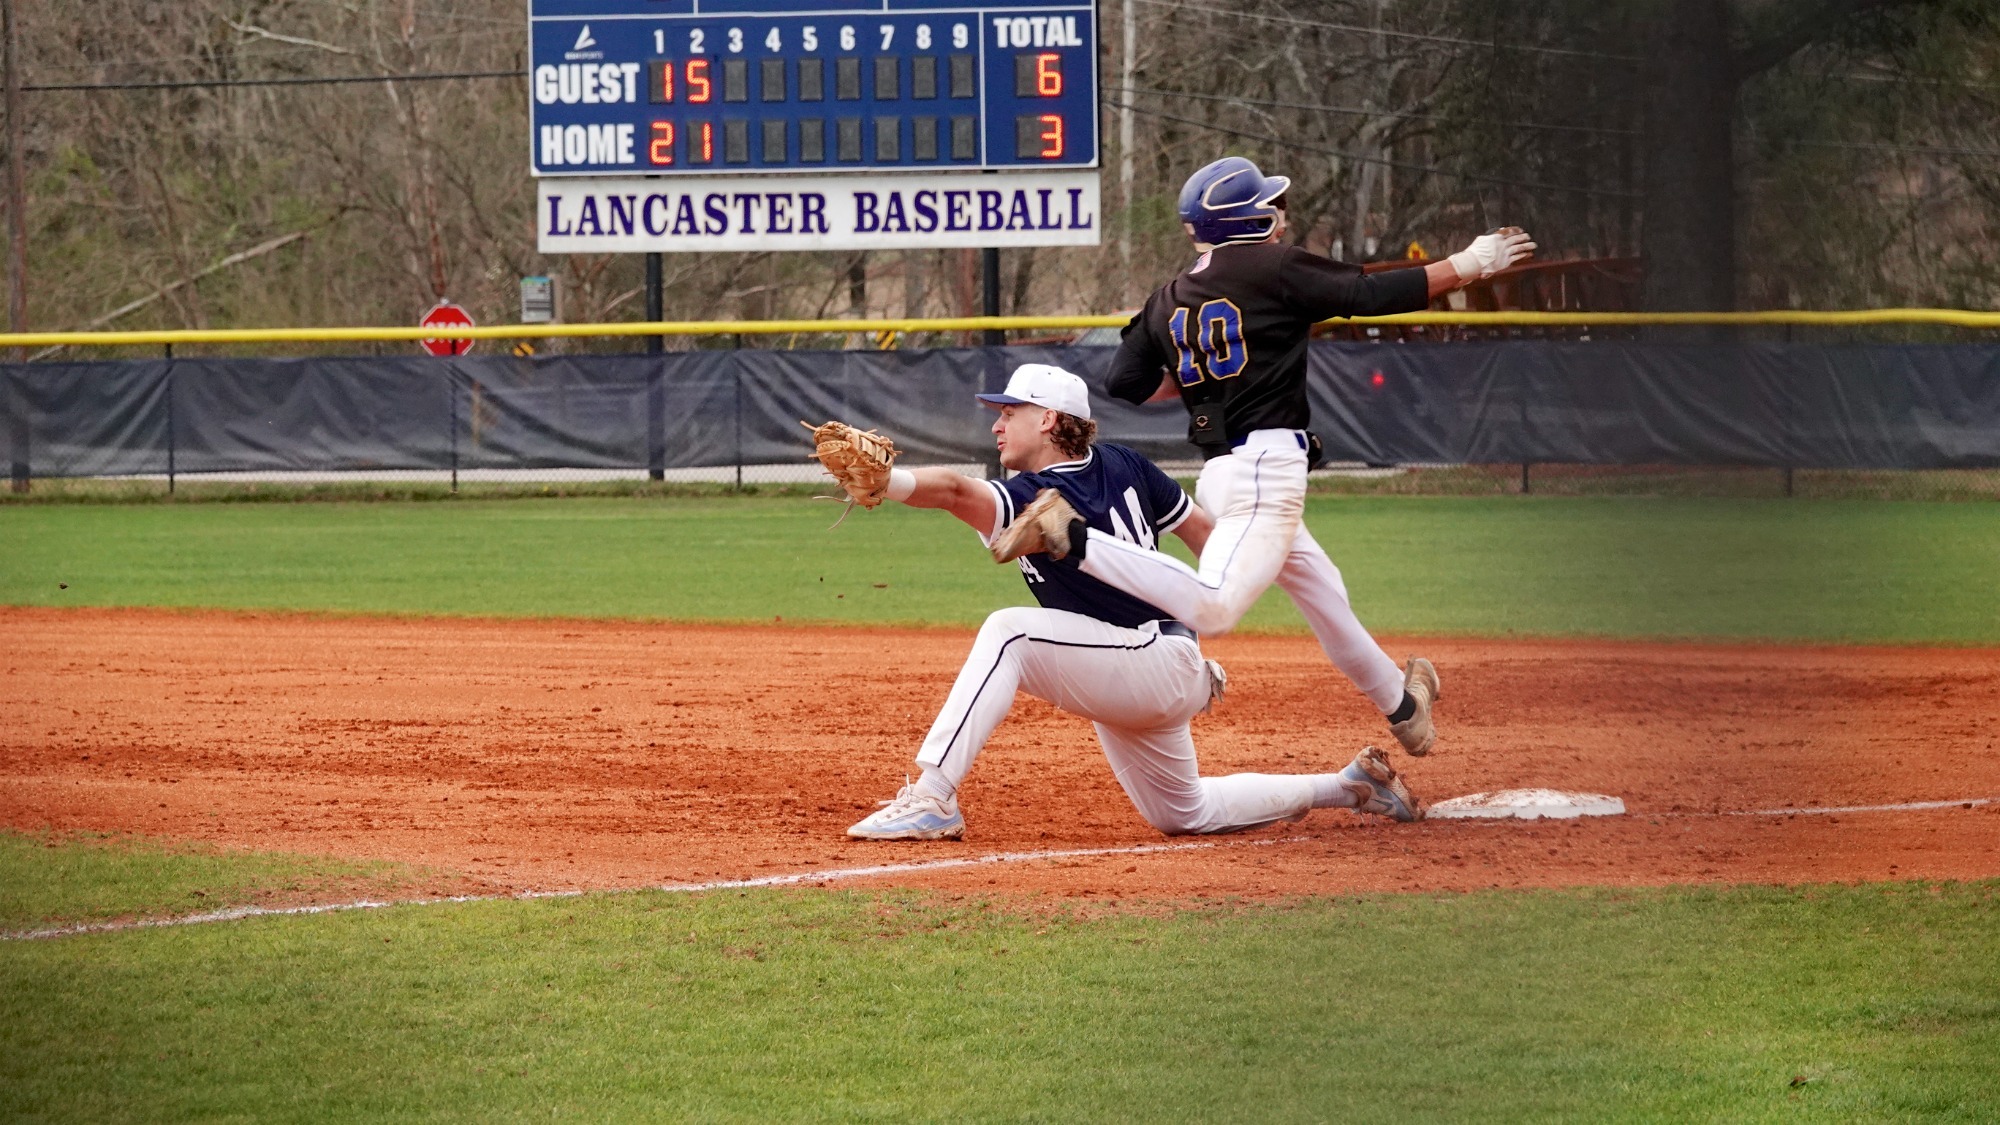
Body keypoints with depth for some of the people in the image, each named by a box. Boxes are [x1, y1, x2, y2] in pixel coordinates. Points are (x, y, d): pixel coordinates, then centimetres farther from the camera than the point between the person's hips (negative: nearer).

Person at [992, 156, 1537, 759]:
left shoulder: (1169, 301, 12)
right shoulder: (1272, 269, -6)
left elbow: (1124, 382, 10)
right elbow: (1374, 294, -9)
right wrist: (1470, 263, 0)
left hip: (1222, 471, 9)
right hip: (1267, 465, -9)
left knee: (1323, 591, 27)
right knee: (1213, 610, -26)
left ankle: (1398, 702, 45)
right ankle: (1072, 537, -32)